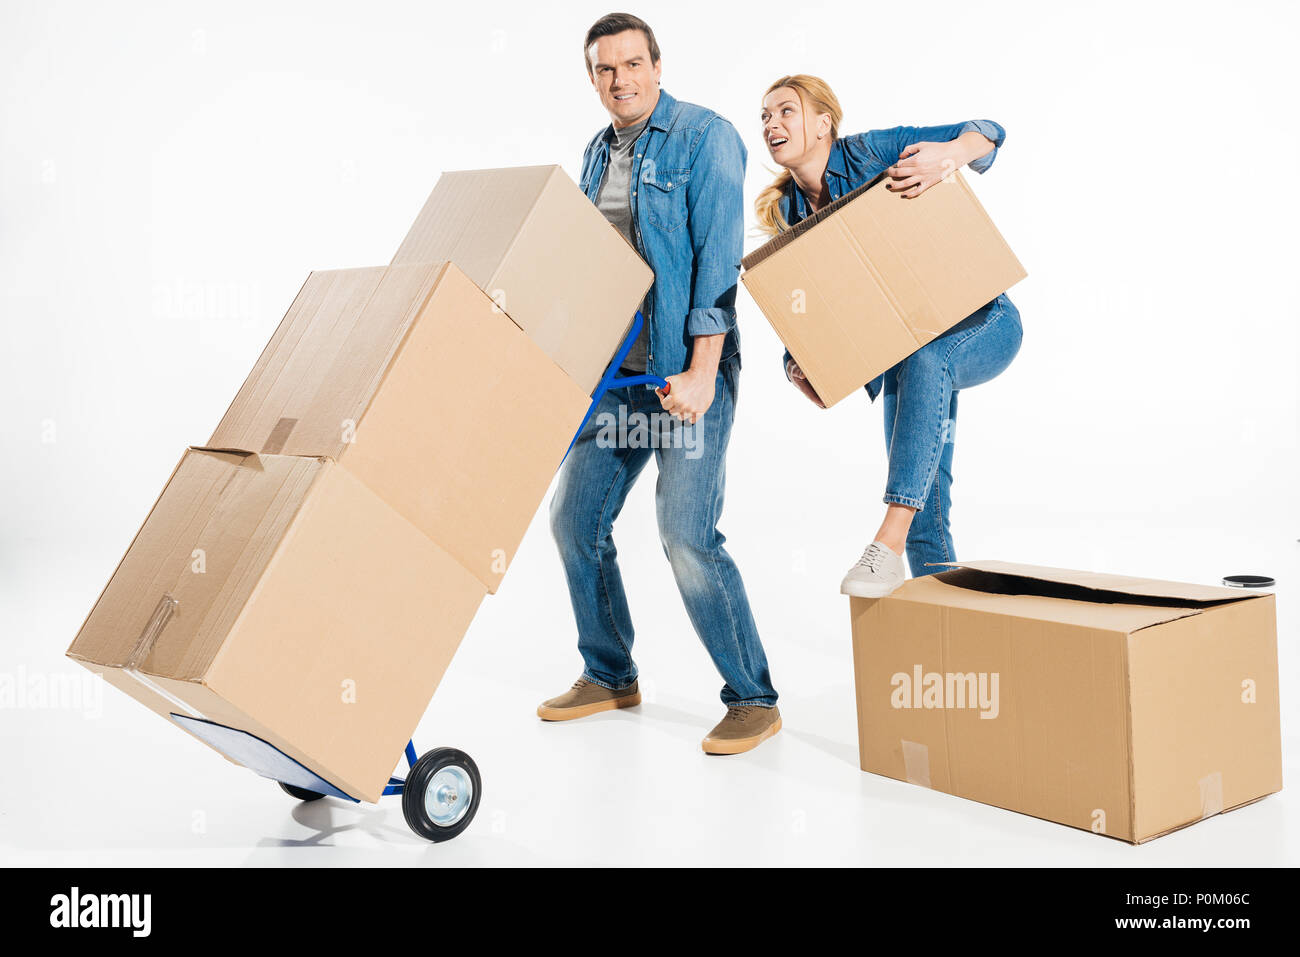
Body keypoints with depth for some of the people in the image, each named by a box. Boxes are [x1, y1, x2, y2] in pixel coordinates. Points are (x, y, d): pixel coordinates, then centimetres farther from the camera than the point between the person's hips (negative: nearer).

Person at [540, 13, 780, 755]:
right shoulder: (598, 152, 14)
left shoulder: (705, 137, -8)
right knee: (576, 520, 9)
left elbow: (718, 258, -16)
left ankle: (754, 700, 1)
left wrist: (701, 373, -22)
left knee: (687, 535, -13)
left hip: (686, 368, -8)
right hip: (614, 369, 8)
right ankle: (609, 676, 26)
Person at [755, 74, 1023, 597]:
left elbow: (987, 133, -14)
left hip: (982, 323, -6)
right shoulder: (789, 212, 3)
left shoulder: (868, 152, -13)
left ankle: (888, 544, -44)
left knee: (923, 360, -39)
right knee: (925, 496, 0)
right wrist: (798, 368, -18)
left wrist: (947, 156, -38)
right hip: (906, 347, 6)